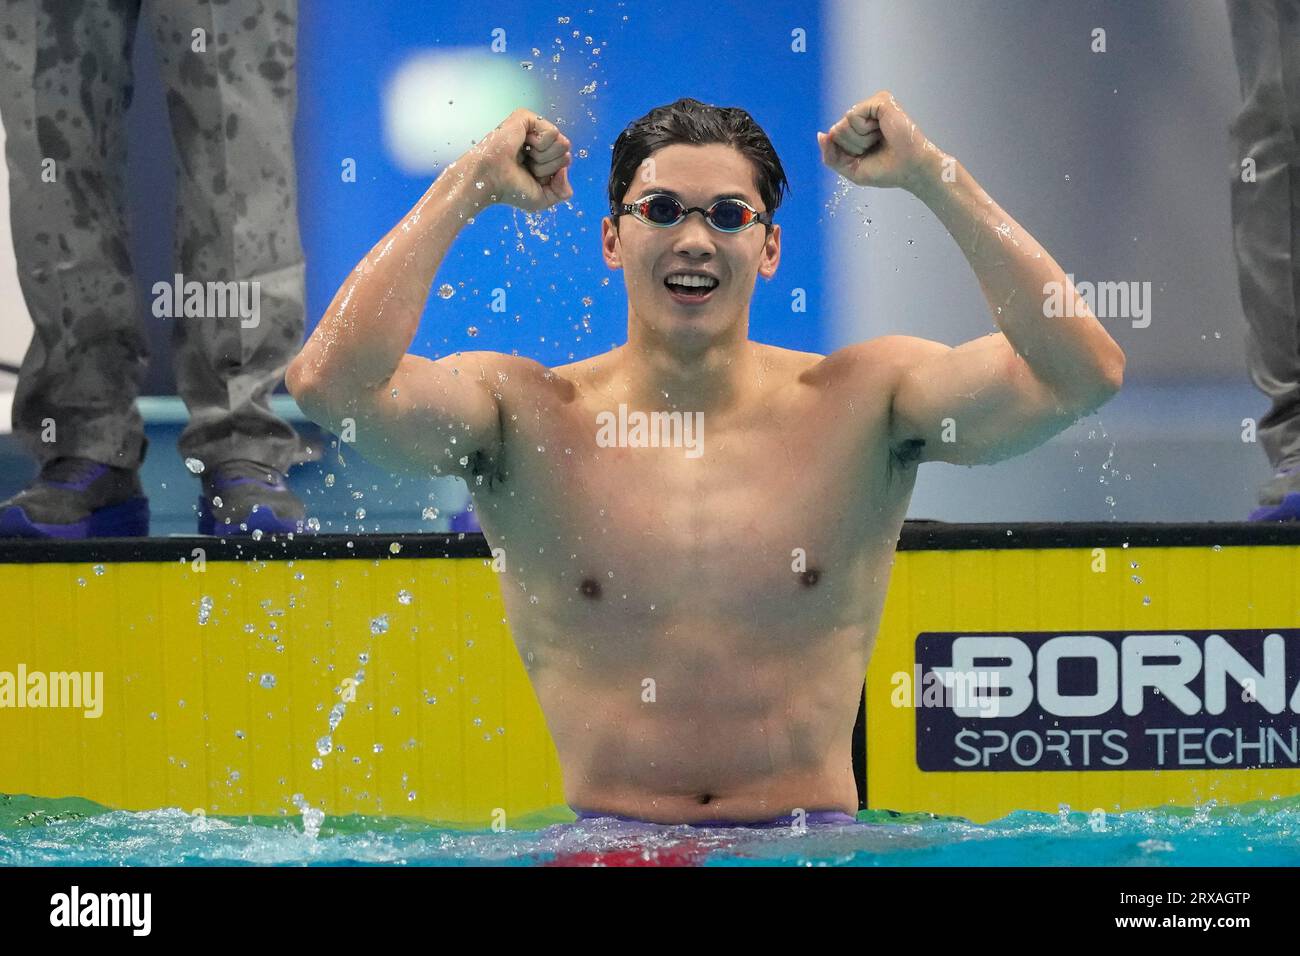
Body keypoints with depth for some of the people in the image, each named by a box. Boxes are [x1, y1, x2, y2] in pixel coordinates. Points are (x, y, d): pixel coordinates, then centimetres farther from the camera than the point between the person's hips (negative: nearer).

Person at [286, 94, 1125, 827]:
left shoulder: (860, 406, 4)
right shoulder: (526, 416, 2)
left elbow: (1084, 372, -7)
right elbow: (330, 383, -14)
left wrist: (933, 175, -6)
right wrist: (467, 186, -7)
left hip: (815, 842, 1)